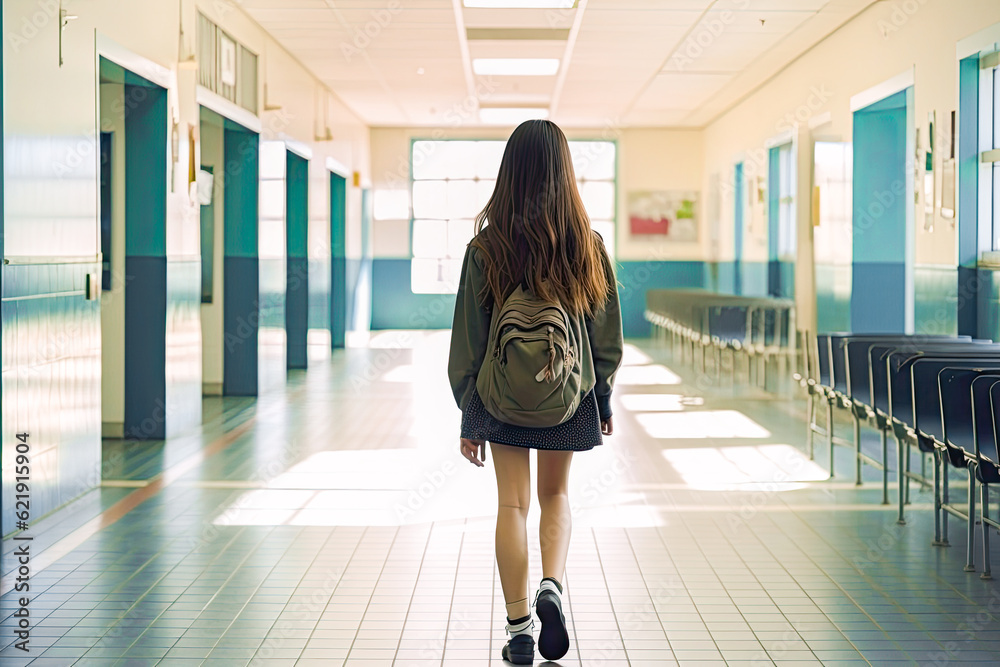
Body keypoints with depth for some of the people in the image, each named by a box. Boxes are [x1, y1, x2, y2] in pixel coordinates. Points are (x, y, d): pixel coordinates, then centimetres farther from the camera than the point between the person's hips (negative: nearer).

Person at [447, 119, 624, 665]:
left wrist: (469, 416, 2)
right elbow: (606, 333, 1)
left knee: (512, 504, 7)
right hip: (569, 394, 1)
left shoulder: (486, 247, -9)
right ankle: (552, 585, -3)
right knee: (556, 495, 20)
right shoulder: (588, 246, -6)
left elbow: (468, 339, -6)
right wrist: (603, 397, 14)